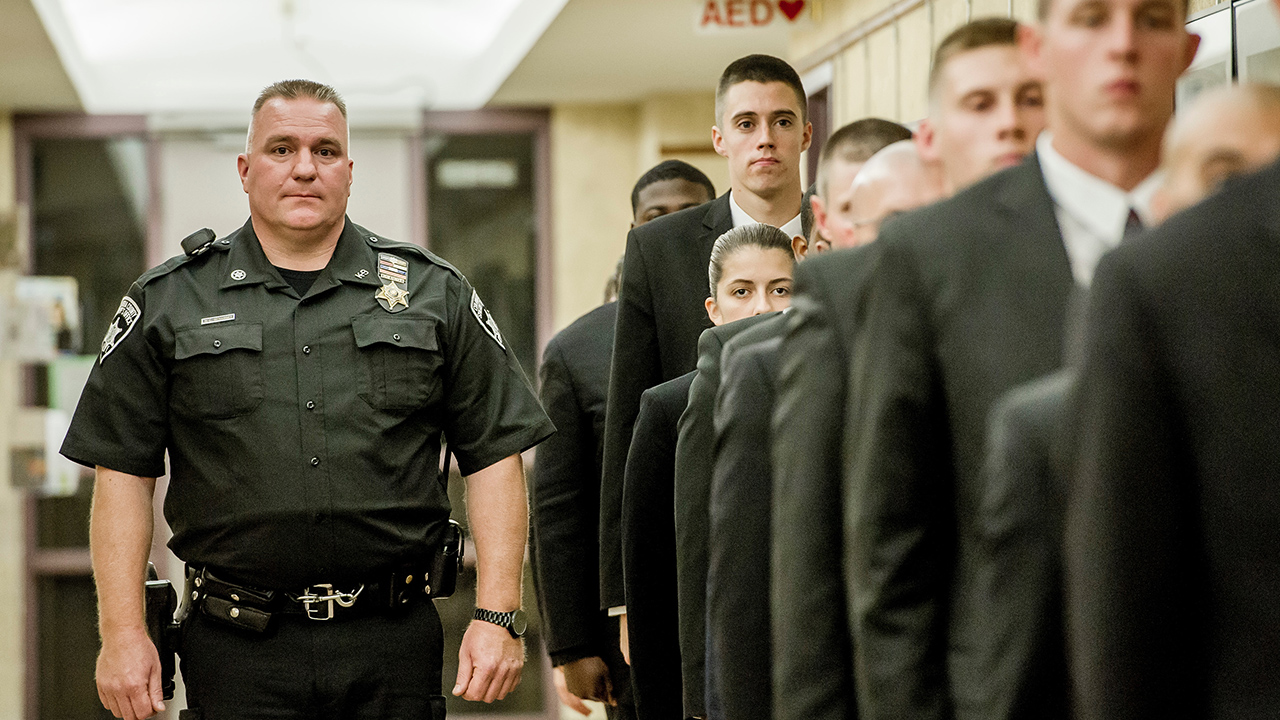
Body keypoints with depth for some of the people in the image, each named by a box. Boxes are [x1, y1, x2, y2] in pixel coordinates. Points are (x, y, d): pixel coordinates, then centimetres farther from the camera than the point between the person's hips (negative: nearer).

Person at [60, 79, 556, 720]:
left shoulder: (434, 293, 8)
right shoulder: (168, 301, 6)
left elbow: (494, 455, 6)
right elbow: (123, 474, 5)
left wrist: (498, 616, -3)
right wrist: (123, 633, -3)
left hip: (394, 649, 1)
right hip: (237, 657, -1)